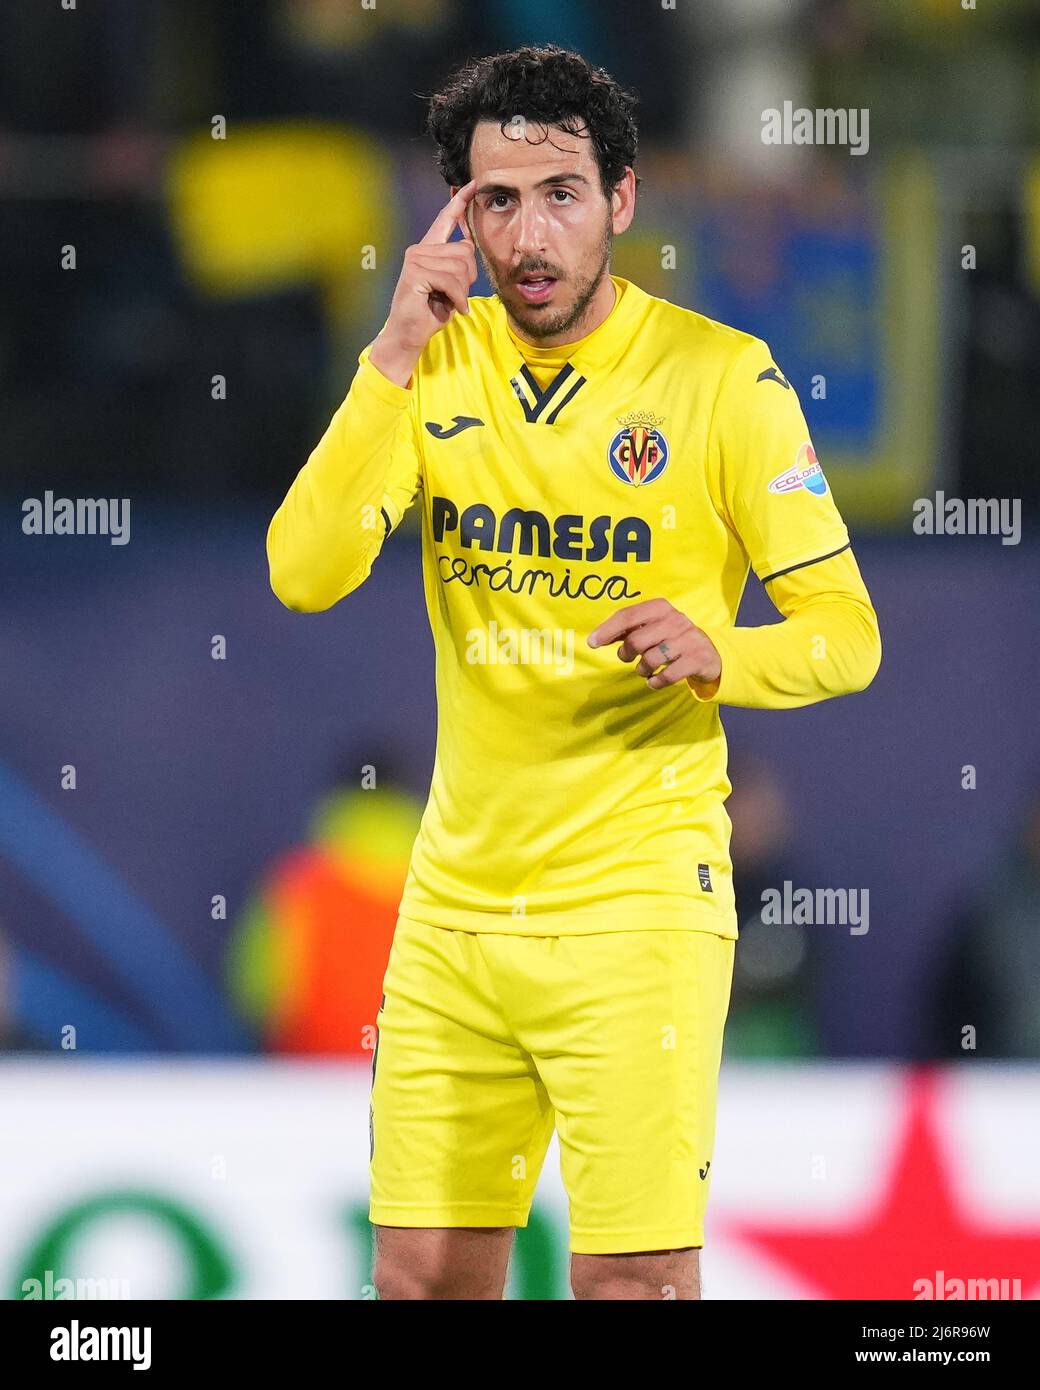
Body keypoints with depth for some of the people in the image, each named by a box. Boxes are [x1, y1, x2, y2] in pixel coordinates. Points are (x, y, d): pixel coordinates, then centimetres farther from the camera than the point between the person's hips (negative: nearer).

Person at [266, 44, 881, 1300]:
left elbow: (845, 630, -4)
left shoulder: (721, 378, -6)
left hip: (636, 900, -4)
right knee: (424, 1274, 7)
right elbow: (305, 575, -8)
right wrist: (396, 350, -15)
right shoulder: (436, 365, 5)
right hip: (453, 900, 4)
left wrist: (718, 654, -25)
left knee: (633, 1278, -10)